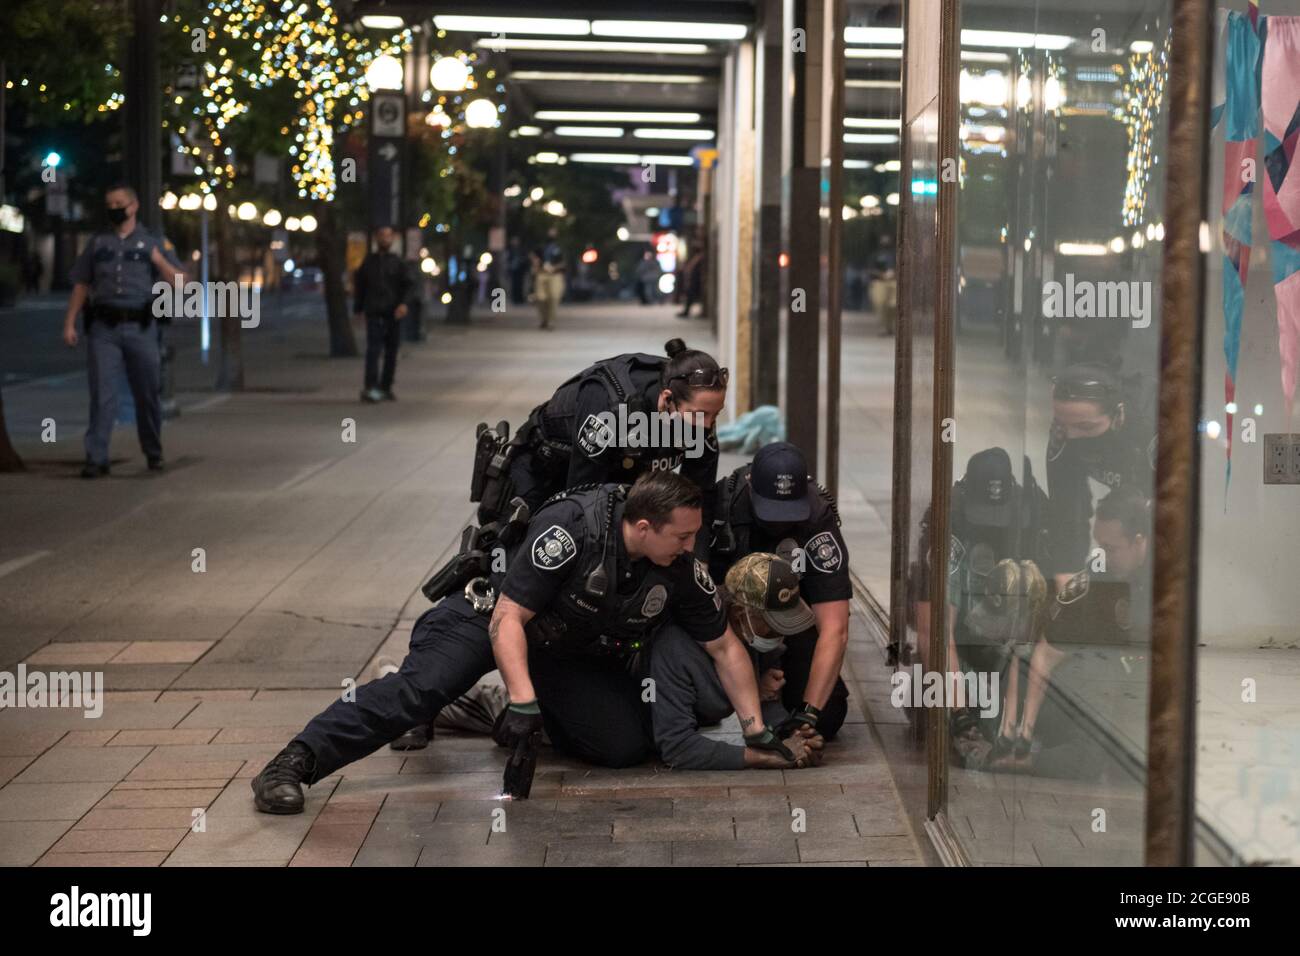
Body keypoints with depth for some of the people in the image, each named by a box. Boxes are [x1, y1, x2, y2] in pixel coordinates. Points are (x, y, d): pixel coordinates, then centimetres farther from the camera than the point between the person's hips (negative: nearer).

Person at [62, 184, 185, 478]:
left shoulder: (153, 242, 9)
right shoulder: (97, 243, 13)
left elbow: (180, 282, 4)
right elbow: (81, 285, 13)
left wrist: (159, 260, -12)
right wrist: (69, 323, 5)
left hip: (140, 328, 0)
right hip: (103, 329, 1)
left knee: (147, 393, 5)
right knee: (102, 393, -7)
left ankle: (153, 453, 21)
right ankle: (96, 458, -10)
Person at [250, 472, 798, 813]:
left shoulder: (683, 572, -14)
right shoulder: (571, 529, -30)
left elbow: (725, 648, -2)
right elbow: (509, 618, -30)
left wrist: (757, 731, -2)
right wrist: (523, 701, -39)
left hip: (573, 654, 6)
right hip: (493, 617, -5)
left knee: (626, 744, -14)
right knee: (423, 685, -30)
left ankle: (545, 718, 17)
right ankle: (293, 763, -36)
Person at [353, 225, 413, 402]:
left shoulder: (397, 262, 8)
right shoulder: (368, 261, 11)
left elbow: (409, 285, 0)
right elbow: (359, 286, 17)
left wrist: (404, 303, -17)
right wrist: (358, 309, 12)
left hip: (393, 314, 2)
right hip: (374, 313, -1)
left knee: (391, 353, 5)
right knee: (373, 349, -15)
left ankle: (386, 388, 15)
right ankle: (371, 388, -23)